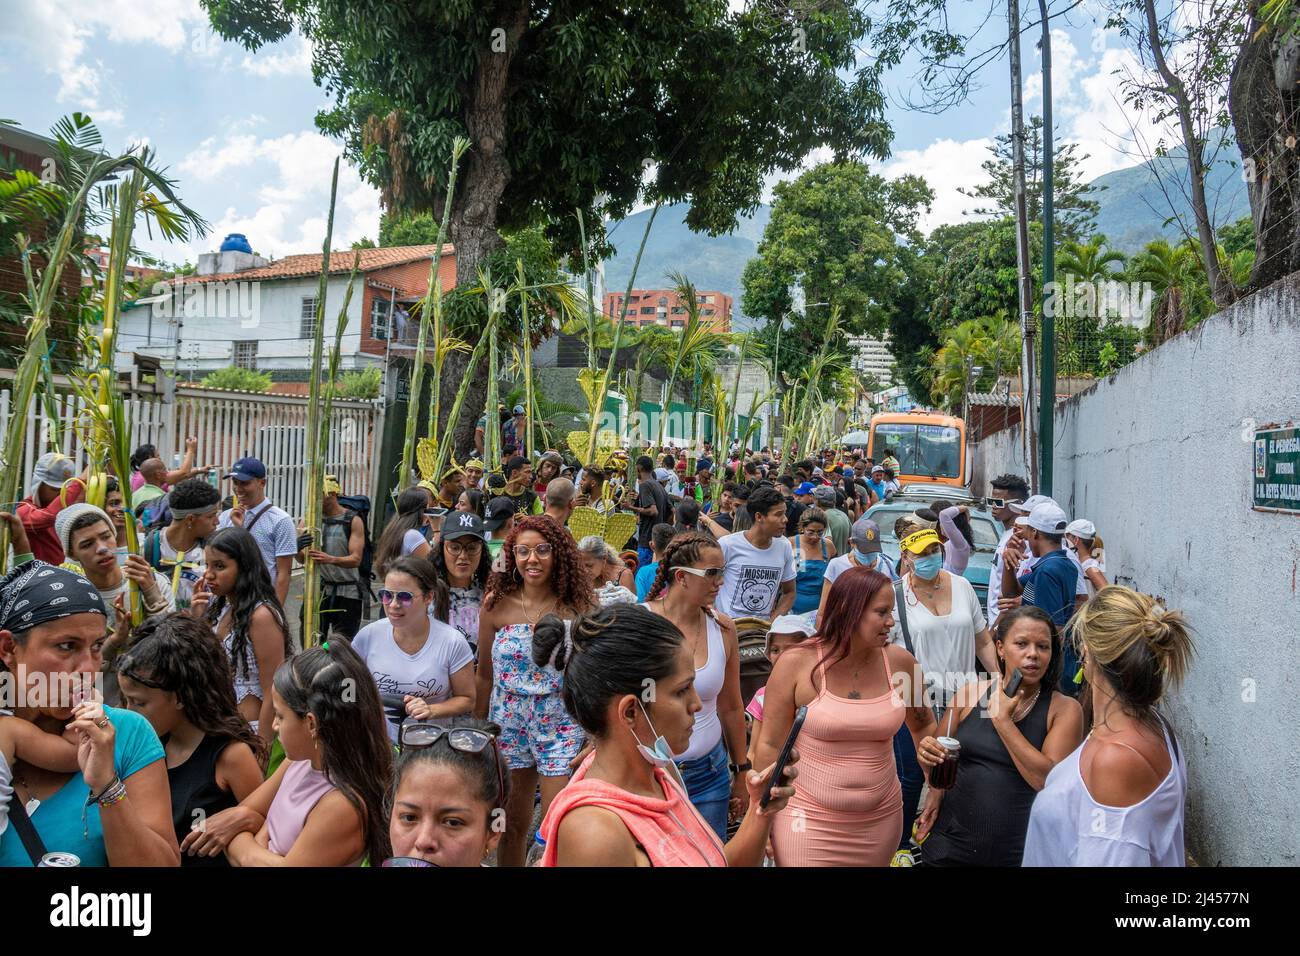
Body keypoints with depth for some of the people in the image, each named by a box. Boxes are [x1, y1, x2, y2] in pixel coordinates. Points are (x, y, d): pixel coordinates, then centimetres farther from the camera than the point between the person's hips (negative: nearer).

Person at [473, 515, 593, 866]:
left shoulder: (576, 607, -7)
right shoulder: (496, 604, -5)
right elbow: (485, 675, 3)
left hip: (562, 727, -1)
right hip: (508, 723, 2)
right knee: (511, 825, 14)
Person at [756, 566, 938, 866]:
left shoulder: (899, 661, -3)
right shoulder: (796, 663, -13)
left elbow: (923, 726, 15)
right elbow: (770, 745, -5)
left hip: (881, 819, 3)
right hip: (808, 820, -3)